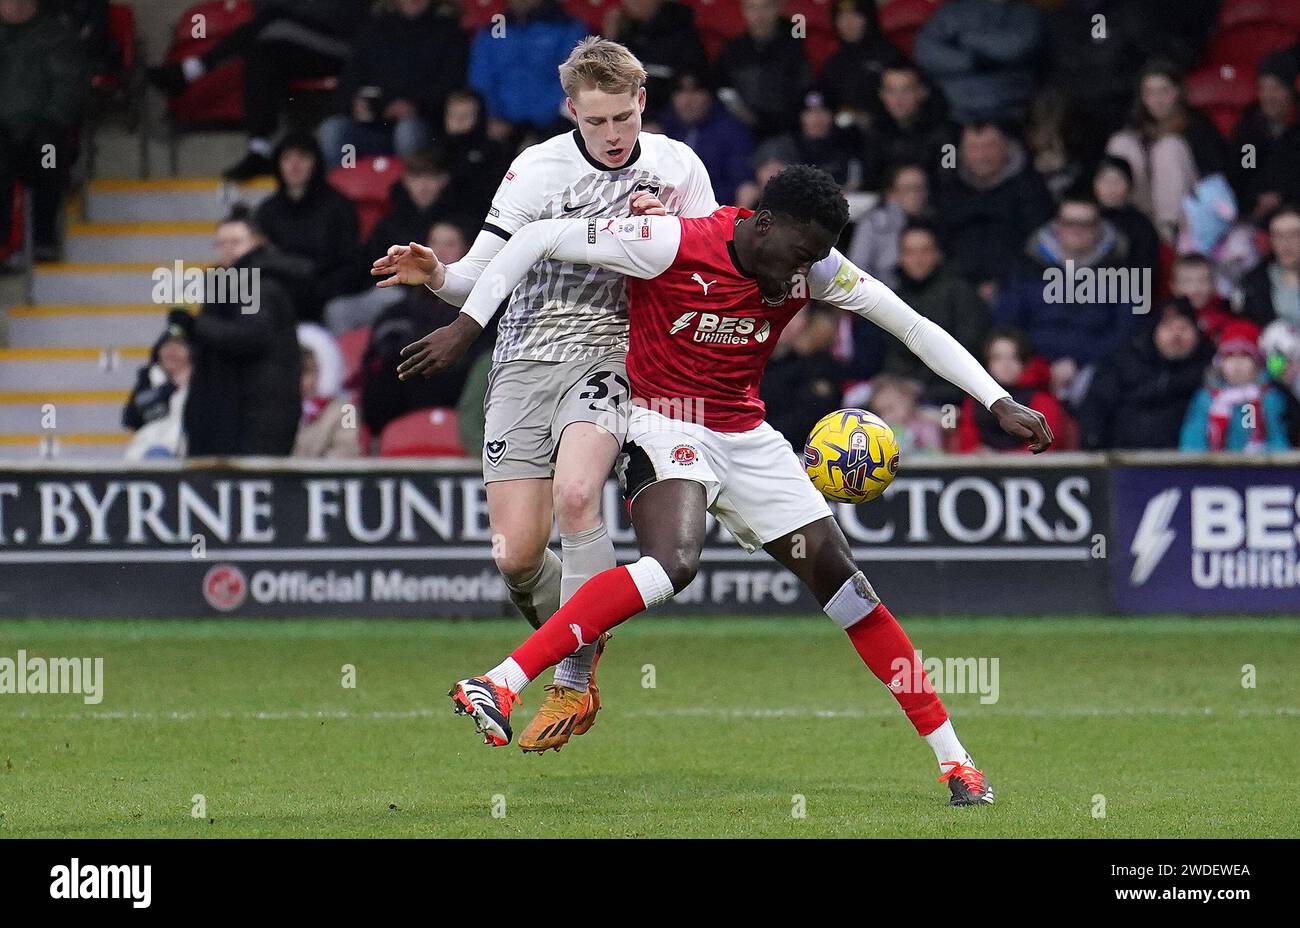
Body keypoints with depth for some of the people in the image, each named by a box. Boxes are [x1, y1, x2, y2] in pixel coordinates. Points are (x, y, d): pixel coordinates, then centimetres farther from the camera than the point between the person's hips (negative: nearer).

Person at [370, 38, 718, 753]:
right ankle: (578, 646, 27)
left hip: (609, 354, -1)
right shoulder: (537, 169, 0)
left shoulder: (677, 167, 4)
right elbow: (481, 277, 0)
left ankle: (571, 686, -21)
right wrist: (435, 275, -22)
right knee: (515, 557, -6)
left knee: (575, 493, -30)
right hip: (525, 363, 1)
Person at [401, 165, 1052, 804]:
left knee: (839, 577, 0)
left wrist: (999, 403, -7)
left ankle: (952, 759, 9)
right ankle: (495, 687, -37)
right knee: (673, 562, -33)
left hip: (746, 436, 5)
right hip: (666, 426, -5)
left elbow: (914, 327, 0)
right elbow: (536, 239, -14)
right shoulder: (671, 245, -20)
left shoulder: (814, 268, -6)